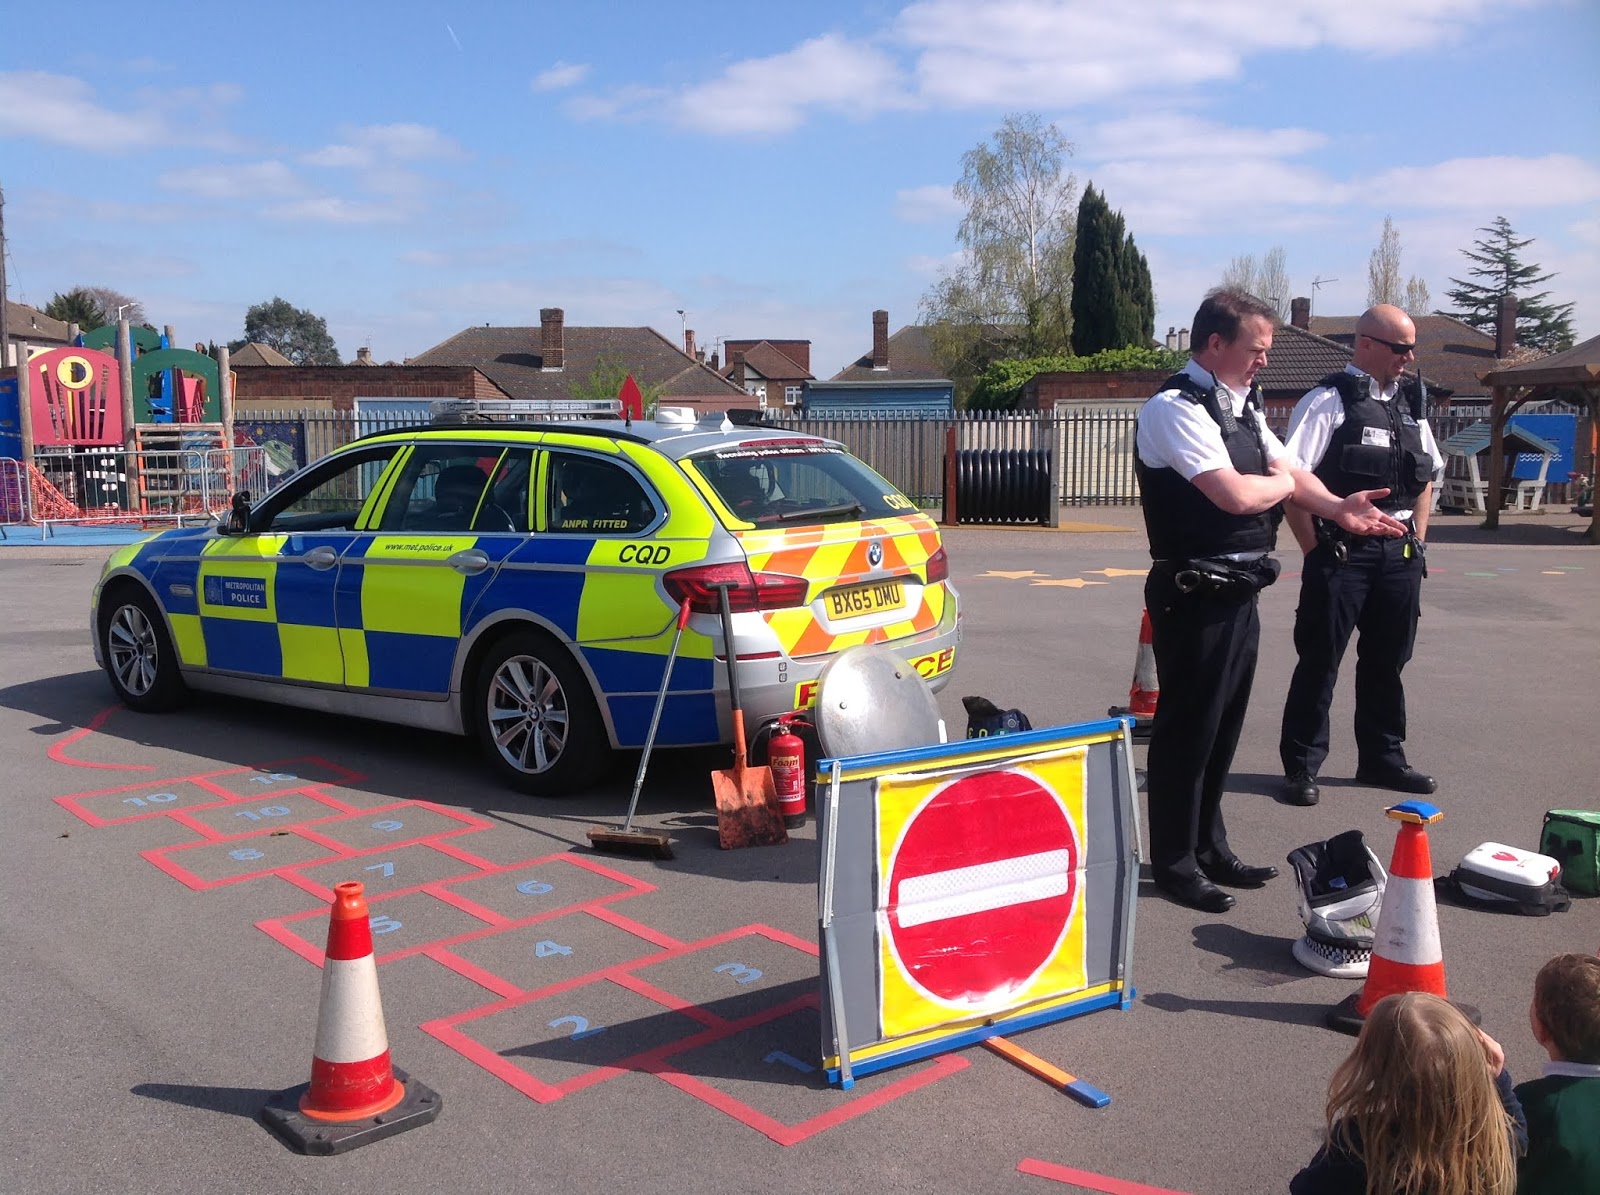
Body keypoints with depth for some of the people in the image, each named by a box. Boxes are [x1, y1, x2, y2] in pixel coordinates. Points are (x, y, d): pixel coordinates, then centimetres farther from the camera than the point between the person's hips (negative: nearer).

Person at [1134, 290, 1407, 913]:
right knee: (1187, 724, 0)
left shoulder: (1242, 406, 14)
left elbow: (1287, 471, 15)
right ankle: (1173, 862, 13)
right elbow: (1235, 493, -26)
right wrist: (1284, 483, -5)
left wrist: (1337, 507, -5)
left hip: (1238, 592, 9)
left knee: (1223, 722, 17)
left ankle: (1209, 846, 31)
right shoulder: (1175, 408, -16)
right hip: (1195, 594, -9)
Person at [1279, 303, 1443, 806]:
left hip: (1400, 552, 7)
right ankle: (1300, 766, 10)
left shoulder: (1410, 403, 13)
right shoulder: (1328, 401, -9)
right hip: (1343, 551, -7)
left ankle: (1382, 757, 30)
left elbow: (1427, 476, 23)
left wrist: (1417, 538, 14)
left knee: (1387, 660, 16)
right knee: (1320, 660, -1)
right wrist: (1316, 550, -12)